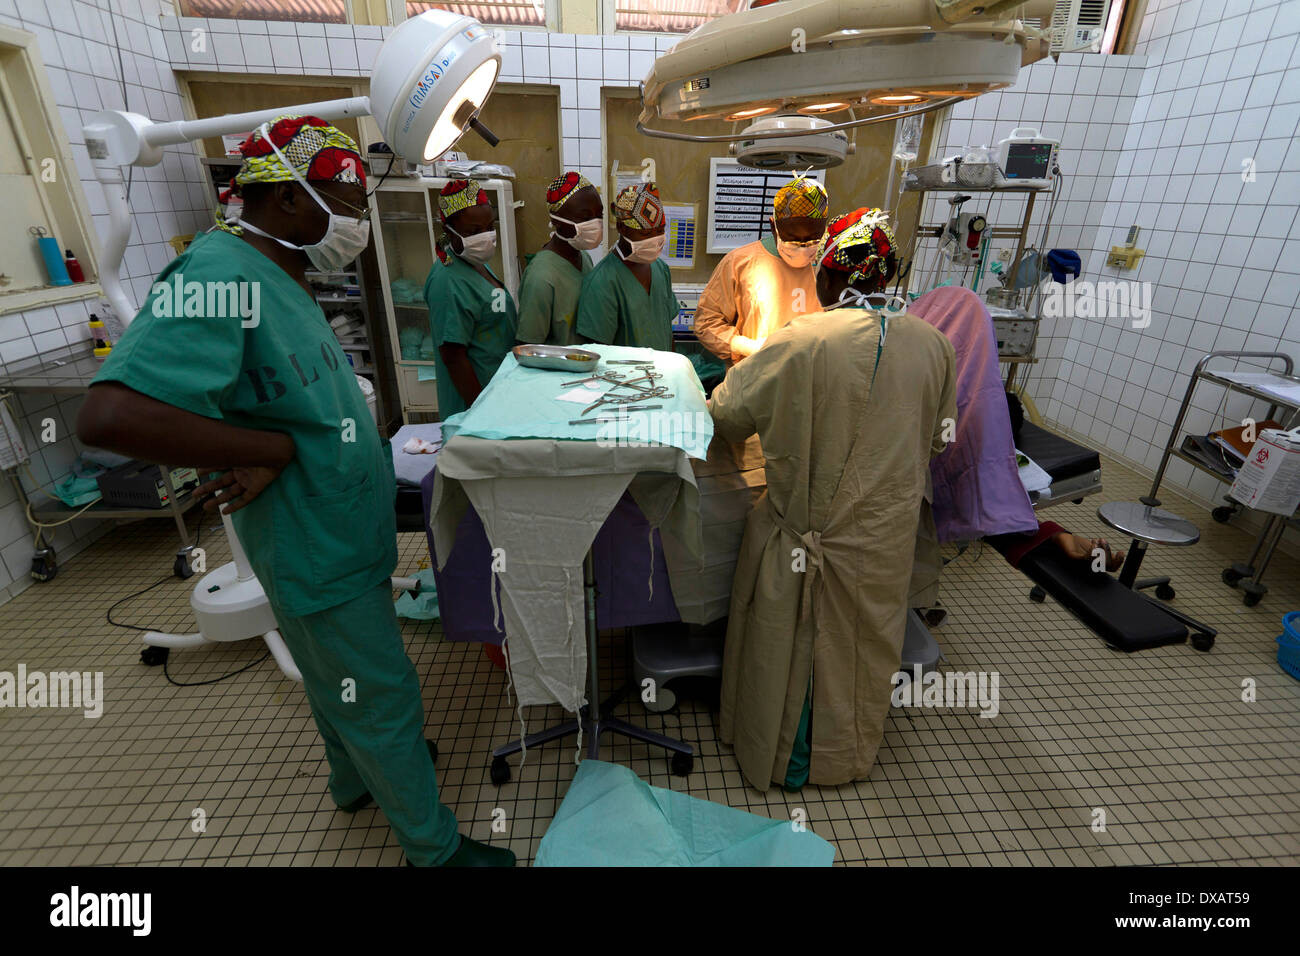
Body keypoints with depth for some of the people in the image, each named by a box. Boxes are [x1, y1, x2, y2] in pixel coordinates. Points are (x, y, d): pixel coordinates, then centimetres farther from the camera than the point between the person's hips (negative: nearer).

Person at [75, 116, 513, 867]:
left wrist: (269, 457, 0)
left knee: (342, 684, 28)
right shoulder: (221, 277, -24)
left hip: (348, 540, 9)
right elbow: (111, 416, -35)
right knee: (383, 700, 8)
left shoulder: (284, 281, 7)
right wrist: (279, 450, -27)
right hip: (321, 558, -9)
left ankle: (360, 779, 53)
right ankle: (434, 847, 30)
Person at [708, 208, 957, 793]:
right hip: (887, 533, 4)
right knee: (864, 639, 23)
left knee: (793, 639, 17)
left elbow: (728, 413, -8)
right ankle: (848, 752, 46)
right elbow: (939, 440, 8)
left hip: (809, 529, -4)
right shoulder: (932, 344, -4)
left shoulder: (801, 341, -18)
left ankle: (785, 756, 38)